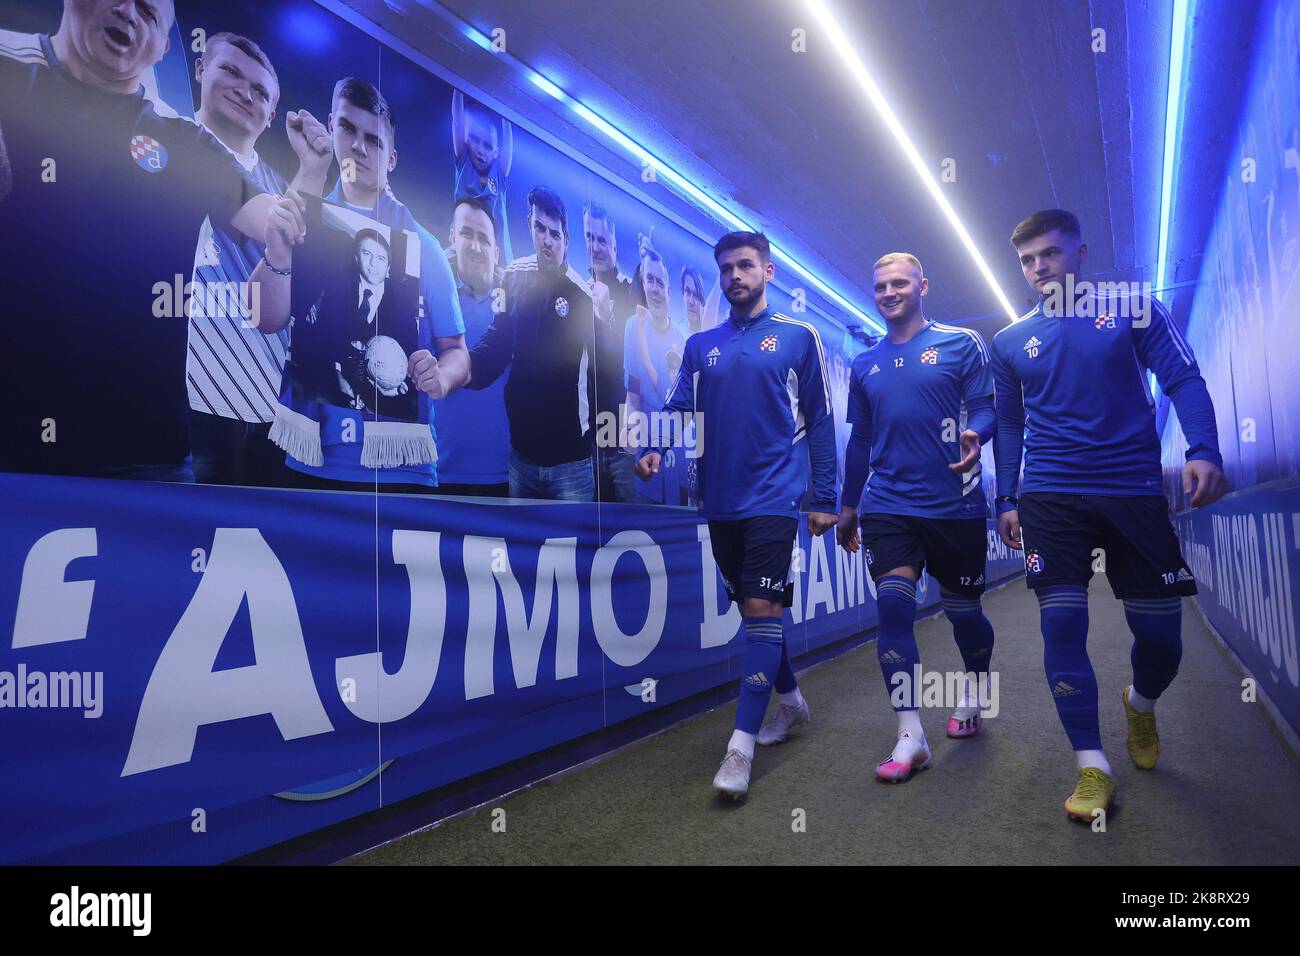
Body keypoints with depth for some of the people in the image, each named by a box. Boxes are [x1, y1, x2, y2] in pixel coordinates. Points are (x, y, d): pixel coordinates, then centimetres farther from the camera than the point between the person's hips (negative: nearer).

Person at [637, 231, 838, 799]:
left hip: (773, 497, -4)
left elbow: (819, 421, 3)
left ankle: (741, 746, -8)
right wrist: (656, 450, -13)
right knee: (751, 608, 13)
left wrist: (824, 499, 0)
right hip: (721, 500, 4)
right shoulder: (700, 346, 13)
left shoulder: (798, 338, 4)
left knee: (762, 609, -11)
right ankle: (791, 703, 34)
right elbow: (680, 409, 9)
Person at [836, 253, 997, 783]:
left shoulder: (961, 343, 3)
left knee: (962, 609, 10)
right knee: (893, 604, -12)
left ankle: (974, 691, 40)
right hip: (888, 506, 2)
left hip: (954, 505, -2)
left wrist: (976, 435, -24)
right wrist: (848, 506, 20)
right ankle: (910, 736, -8)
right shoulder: (865, 364, 13)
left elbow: (986, 409, 0)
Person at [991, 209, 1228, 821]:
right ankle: (1093, 769, 2)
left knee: (1160, 630, 3)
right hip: (1050, 499, 1)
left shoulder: (1134, 308, 6)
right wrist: (1006, 500, 10)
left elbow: (1183, 380, 0)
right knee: (1062, 623, -9)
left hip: (1135, 493, 0)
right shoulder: (1010, 342, 10)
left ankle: (1141, 705, 38)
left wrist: (1204, 449, -16)